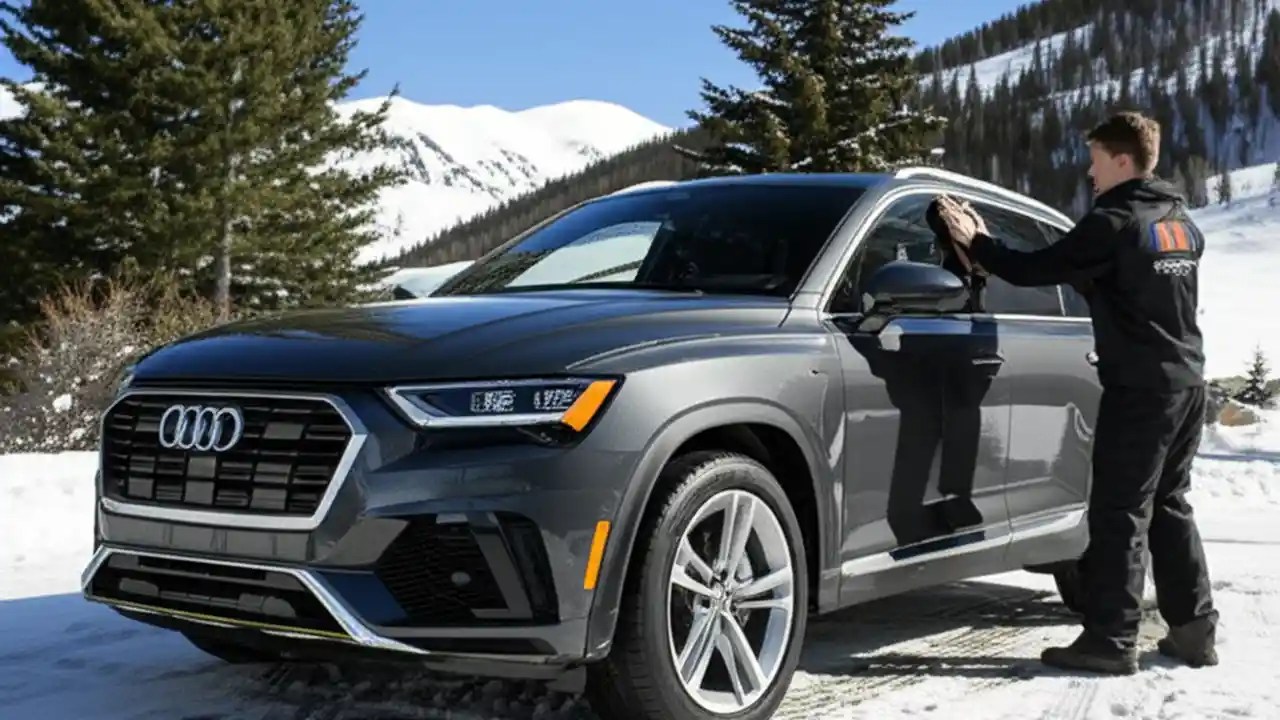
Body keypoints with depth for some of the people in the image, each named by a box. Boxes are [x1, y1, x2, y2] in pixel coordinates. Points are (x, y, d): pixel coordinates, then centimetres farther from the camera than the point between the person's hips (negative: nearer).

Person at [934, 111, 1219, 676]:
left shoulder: (1114, 223, -12)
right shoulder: (1183, 223, 14)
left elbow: (1035, 270, -13)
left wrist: (976, 243, 0)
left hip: (1140, 388, -9)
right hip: (1186, 381, 9)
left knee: (1120, 513, -6)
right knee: (1169, 507, 15)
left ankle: (1110, 639, -4)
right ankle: (1195, 627, 17)